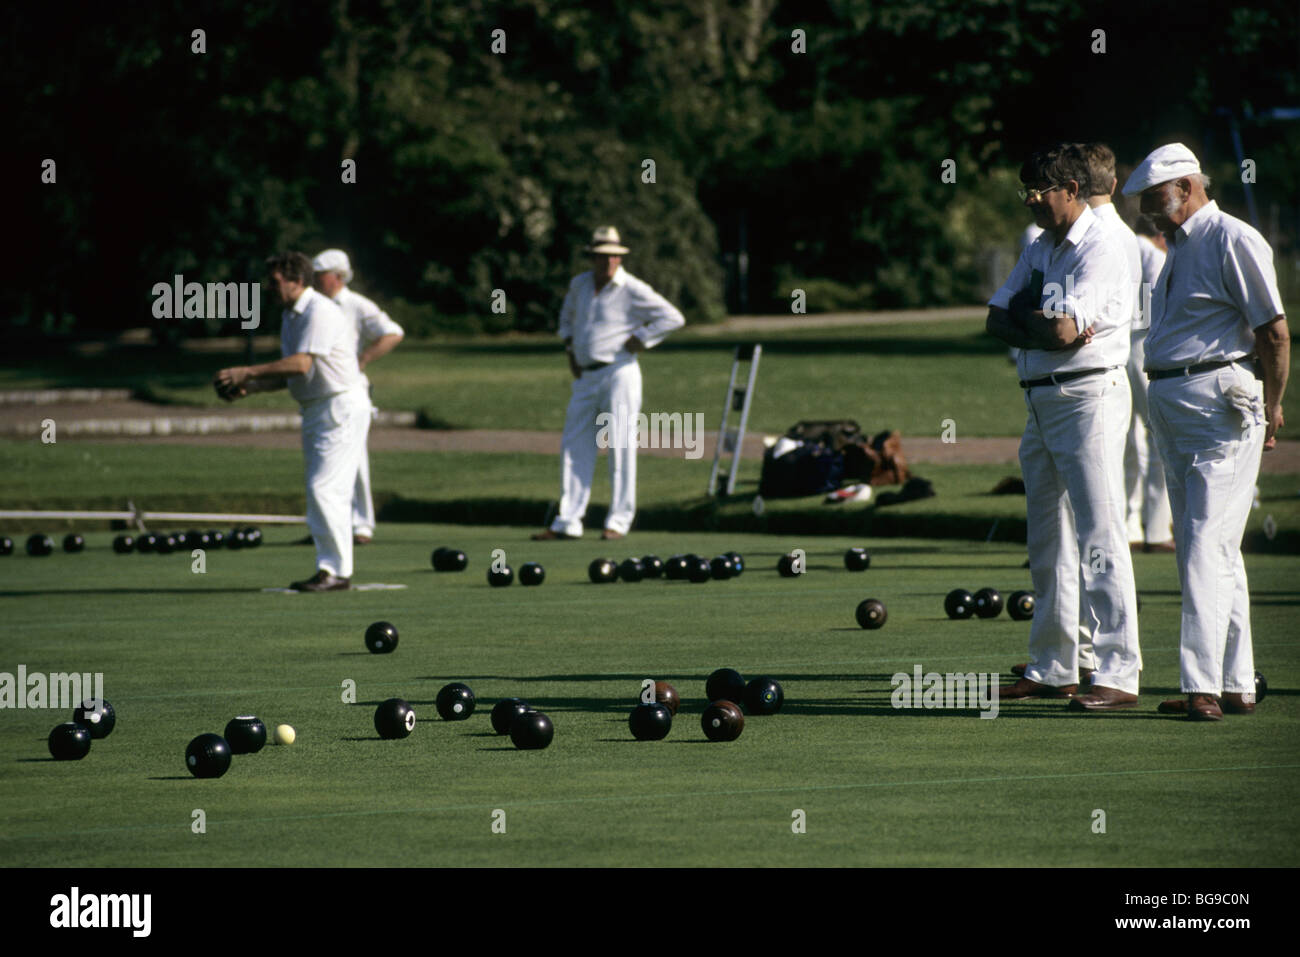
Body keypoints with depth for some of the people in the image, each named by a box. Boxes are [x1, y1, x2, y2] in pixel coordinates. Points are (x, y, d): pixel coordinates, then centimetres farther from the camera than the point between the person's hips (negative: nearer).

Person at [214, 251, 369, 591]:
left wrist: (247, 372, -26)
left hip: (342, 408, -10)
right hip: (315, 411, 10)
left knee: (325, 489, -14)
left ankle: (337, 571, -12)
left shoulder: (319, 312, -17)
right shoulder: (290, 316, 14)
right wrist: (248, 388, 4)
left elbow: (302, 364, -27)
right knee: (319, 491, 9)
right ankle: (330, 570, 13)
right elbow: (289, 373, 18)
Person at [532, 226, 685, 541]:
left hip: (618, 373, -6)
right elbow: (568, 315, 33)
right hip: (584, 376, 6)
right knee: (575, 448, 4)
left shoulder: (633, 290, -6)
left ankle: (619, 520, -1)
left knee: (621, 448, -6)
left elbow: (673, 317, -6)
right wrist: (569, 347, 18)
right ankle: (567, 522, 6)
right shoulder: (579, 285, 13)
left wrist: (640, 339, -10)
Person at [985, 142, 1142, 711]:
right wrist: (1045, 328, -10)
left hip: (1088, 400, -9)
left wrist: (1023, 312, -2)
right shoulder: (1039, 250, 16)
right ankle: (1052, 669, 22)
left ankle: (1119, 675, -15)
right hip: (1040, 402, 9)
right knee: (1047, 543, 14)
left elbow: (1061, 328, -22)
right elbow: (996, 322, 9)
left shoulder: (1098, 252, -12)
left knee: (1099, 540, -13)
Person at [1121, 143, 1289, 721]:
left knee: (1208, 548, -14)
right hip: (1168, 402, 10)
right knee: (1198, 549, 11)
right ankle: (1236, 687, 16)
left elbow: (1275, 332, -11)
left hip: (1220, 402, -10)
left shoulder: (1233, 241, -10)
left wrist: (1270, 409, -7)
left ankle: (1204, 687, -18)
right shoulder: (1179, 247, 20)